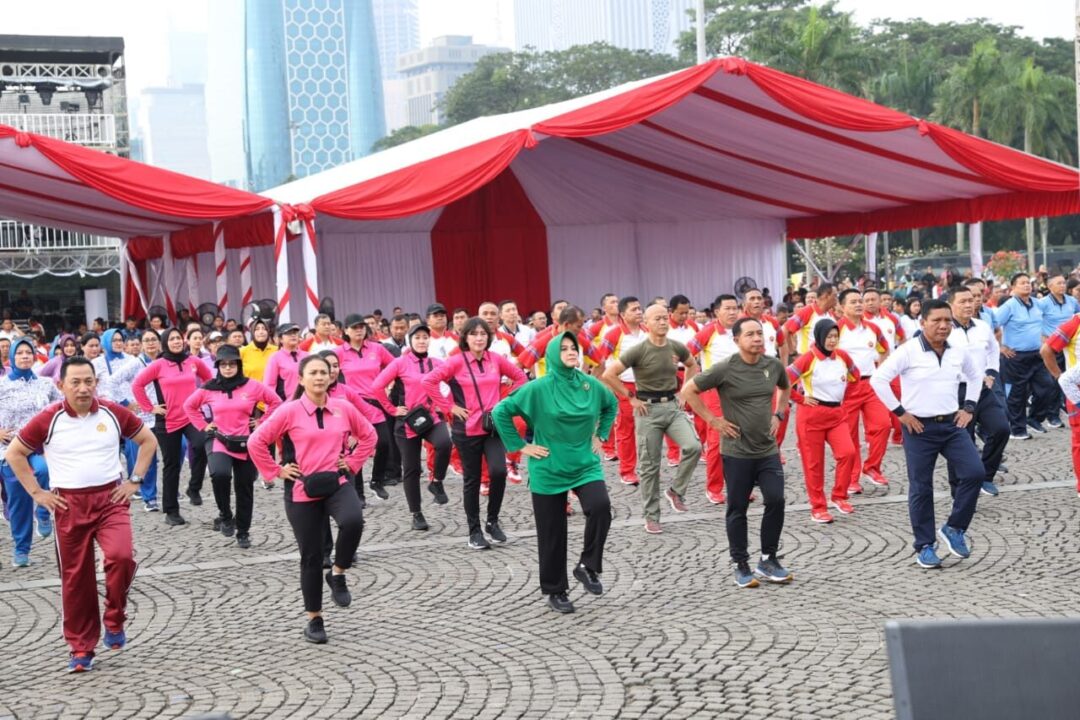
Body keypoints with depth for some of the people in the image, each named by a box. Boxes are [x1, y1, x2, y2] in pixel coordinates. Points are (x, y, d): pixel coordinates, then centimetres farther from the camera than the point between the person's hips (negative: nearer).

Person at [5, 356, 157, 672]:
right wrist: (37, 492, 1)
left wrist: (135, 481, 5)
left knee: (121, 556, -23)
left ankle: (114, 621, 2)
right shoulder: (48, 419, -6)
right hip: (69, 504, 0)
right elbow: (14, 453, 4)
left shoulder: (113, 413, -1)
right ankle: (81, 649, 17)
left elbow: (148, 440, 12)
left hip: (111, 498, 0)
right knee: (75, 578, 4)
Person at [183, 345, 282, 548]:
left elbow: (275, 401, 6)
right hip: (220, 442, -1)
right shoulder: (209, 389, 0)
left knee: (244, 488, 9)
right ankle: (225, 515, -6)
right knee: (220, 474, -30)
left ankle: (243, 532, 25)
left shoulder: (252, 386, -3)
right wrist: (203, 425, 6)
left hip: (246, 444, 1)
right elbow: (189, 406, 14)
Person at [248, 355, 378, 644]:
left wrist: (352, 462, 8)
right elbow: (256, 442, -6)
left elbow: (368, 435, 16)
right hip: (302, 491, -1)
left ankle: (338, 574, -4)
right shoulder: (289, 411, -8)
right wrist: (276, 471, -4)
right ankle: (314, 619, 21)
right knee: (311, 556, 4)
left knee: (353, 521, -31)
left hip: (337, 483, 1)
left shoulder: (344, 409, 1)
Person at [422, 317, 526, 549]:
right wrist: (449, 407, -12)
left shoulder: (496, 360, 3)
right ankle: (474, 531, 18)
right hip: (467, 429, -2)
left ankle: (492, 521, 6)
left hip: (494, 425, 2)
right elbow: (428, 381, -15)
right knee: (472, 480, 7)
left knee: (499, 471, -15)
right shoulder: (457, 361, -7)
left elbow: (520, 377, 15)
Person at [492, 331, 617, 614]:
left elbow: (612, 405, 20)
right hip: (548, 470, -2)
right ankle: (555, 591, 22)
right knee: (552, 534, 5)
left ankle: (587, 566, -4)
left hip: (585, 465, 2)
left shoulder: (591, 385, -1)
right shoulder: (539, 388, -11)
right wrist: (520, 446, -7)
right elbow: (500, 412, -8)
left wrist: (600, 435, 12)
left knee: (600, 507, -24)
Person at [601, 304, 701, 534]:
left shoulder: (677, 348, 2)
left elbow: (693, 366, 22)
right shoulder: (639, 351, -11)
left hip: (673, 406, 3)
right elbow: (608, 374, -12)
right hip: (648, 409, -3)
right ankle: (651, 517, 14)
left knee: (693, 447, -19)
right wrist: (631, 398, -8)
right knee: (650, 465, 3)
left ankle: (676, 491, 4)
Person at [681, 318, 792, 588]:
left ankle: (768, 560, 12)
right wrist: (713, 420, -8)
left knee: (776, 501, -5)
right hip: (737, 451, -3)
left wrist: (779, 414, 10)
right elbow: (688, 390, -8)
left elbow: (786, 388, 24)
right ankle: (741, 566, 16)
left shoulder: (774, 365, 1)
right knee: (738, 510, 4)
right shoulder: (725, 369, -13)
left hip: (768, 449, 3)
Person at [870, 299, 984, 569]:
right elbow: (878, 379, -16)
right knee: (921, 488, 2)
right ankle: (924, 546, 15)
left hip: (952, 425, 4)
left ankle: (954, 528, 7)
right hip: (919, 427, -4)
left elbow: (975, 377, 24)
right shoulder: (908, 351, -12)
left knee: (974, 473, -11)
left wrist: (968, 407, 12)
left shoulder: (958, 353, 5)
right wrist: (900, 412, -13)